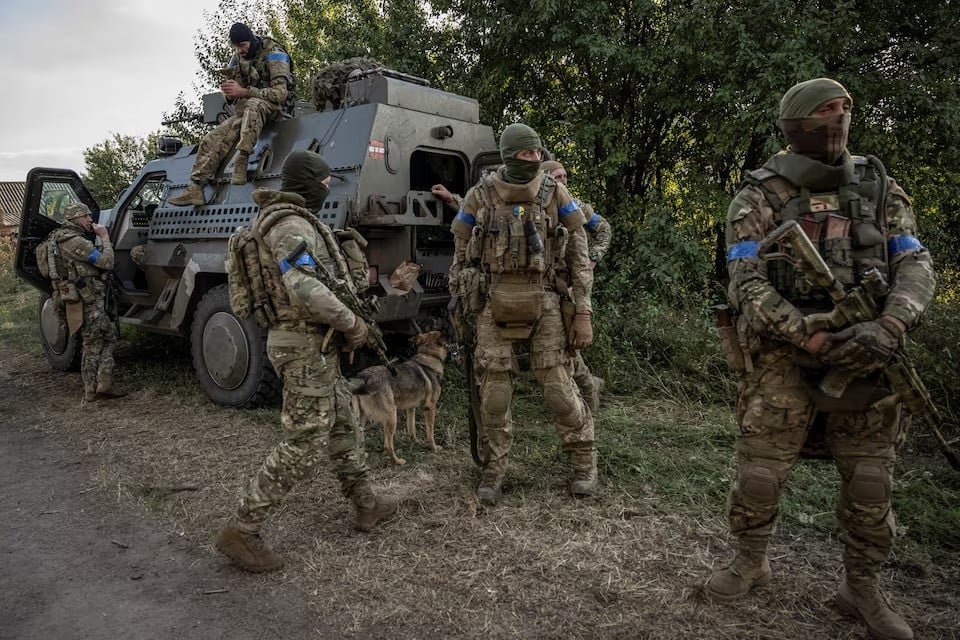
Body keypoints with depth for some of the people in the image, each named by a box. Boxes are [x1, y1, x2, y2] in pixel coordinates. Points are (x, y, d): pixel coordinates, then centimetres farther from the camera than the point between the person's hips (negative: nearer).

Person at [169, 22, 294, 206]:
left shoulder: (273, 55, -12)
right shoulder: (238, 57, 10)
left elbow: (280, 93, -23)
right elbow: (232, 97, 16)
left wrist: (243, 92, -27)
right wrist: (230, 92, -11)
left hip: (272, 107, -6)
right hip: (245, 111, 7)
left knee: (253, 104, -42)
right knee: (211, 141, -9)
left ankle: (241, 162, -44)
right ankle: (195, 188, -8)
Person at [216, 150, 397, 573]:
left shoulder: (284, 219, 16)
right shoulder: (292, 225, -17)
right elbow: (303, 287, -31)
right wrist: (352, 323, -22)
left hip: (313, 343, 11)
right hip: (306, 348, -11)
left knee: (341, 425, 18)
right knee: (303, 445, -5)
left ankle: (366, 504, 32)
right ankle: (241, 531, 3)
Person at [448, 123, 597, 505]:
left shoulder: (555, 194, 0)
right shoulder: (480, 196, 1)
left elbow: (579, 256, 0)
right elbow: (461, 252, 11)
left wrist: (583, 313, -6)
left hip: (544, 303, -1)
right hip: (495, 305, 1)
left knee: (558, 386, -1)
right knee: (493, 391, 2)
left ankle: (584, 461, 20)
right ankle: (495, 467, 21)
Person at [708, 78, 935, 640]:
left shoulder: (880, 189, 7)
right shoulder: (759, 199, -3)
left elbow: (916, 267, 0)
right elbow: (747, 285, -12)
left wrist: (888, 329, -20)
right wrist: (812, 340, -22)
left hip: (865, 360, 3)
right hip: (785, 361, -3)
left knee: (871, 487, 10)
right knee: (759, 478, 2)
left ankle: (863, 589, 31)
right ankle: (752, 563, 29)